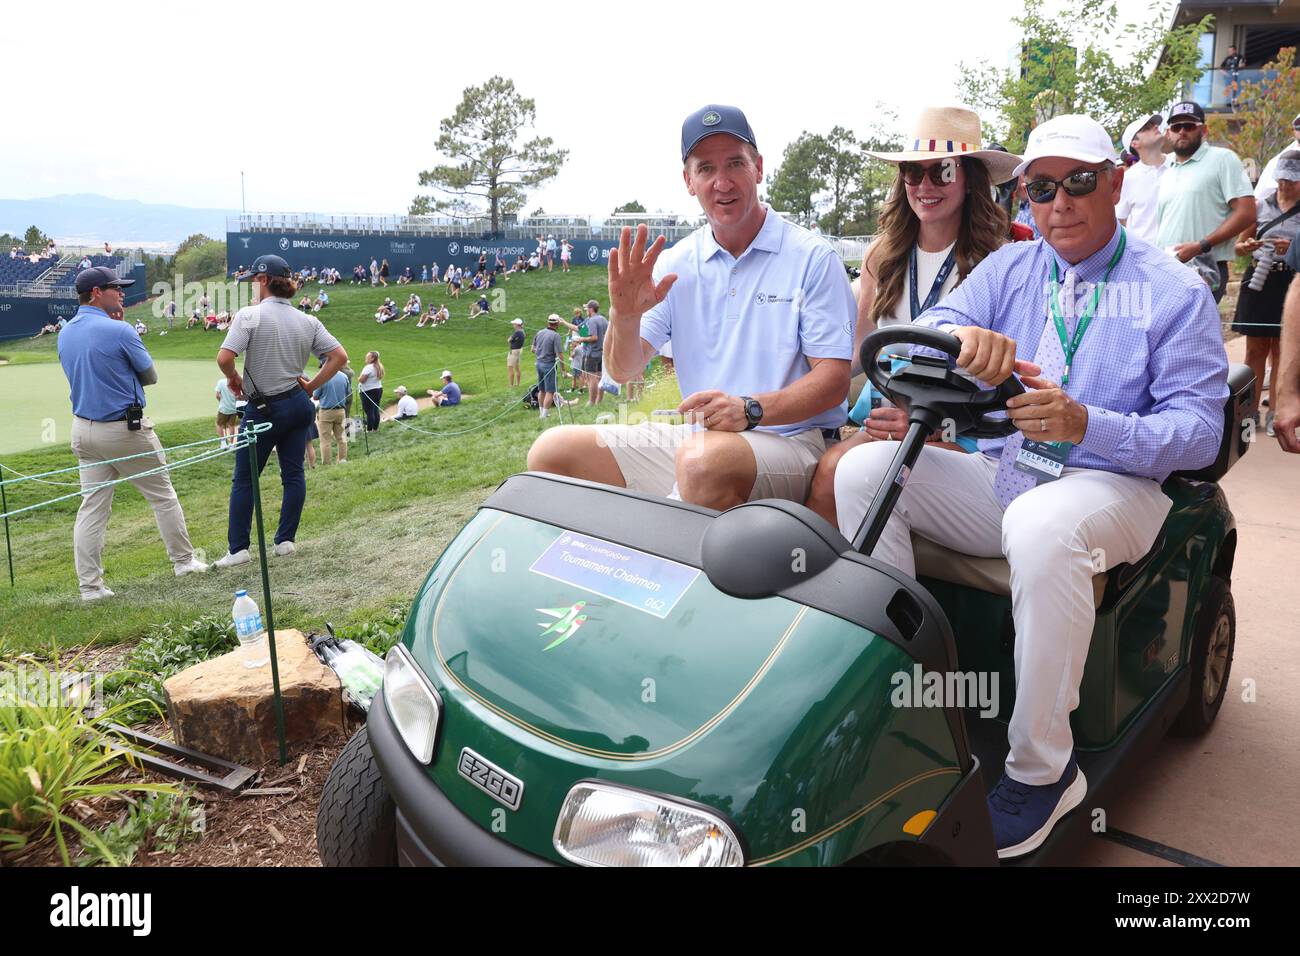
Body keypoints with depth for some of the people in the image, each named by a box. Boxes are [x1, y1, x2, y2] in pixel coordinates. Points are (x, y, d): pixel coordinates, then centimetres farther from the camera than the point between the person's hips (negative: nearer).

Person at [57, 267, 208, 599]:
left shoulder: (64, 334, 6)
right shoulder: (119, 331, -16)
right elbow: (150, 376, -5)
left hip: (82, 429, 7)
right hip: (125, 430, -6)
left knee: (92, 507, 7)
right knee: (163, 495, 10)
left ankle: (89, 585, 6)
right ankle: (183, 560, 22)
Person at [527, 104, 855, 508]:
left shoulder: (813, 258, -3)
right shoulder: (674, 265, 9)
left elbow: (835, 379, -9)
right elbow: (623, 371, 3)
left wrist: (750, 409, -25)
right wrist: (625, 316, -19)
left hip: (788, 440, -4)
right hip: (694, 436, 5)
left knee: (704, 458, -38)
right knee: (550, 451, -6)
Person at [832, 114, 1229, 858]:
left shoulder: (1176, 292, 2)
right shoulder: (1008, 268, 12)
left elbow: (1200, 431, -6)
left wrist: (1085, 425, -25)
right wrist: (962, 334, -30)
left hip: (1111, 485, -4)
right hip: (997, 476, 4)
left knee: (1041, 525, -39)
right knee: (865, 468, -18)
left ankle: (1042, 770, -22)